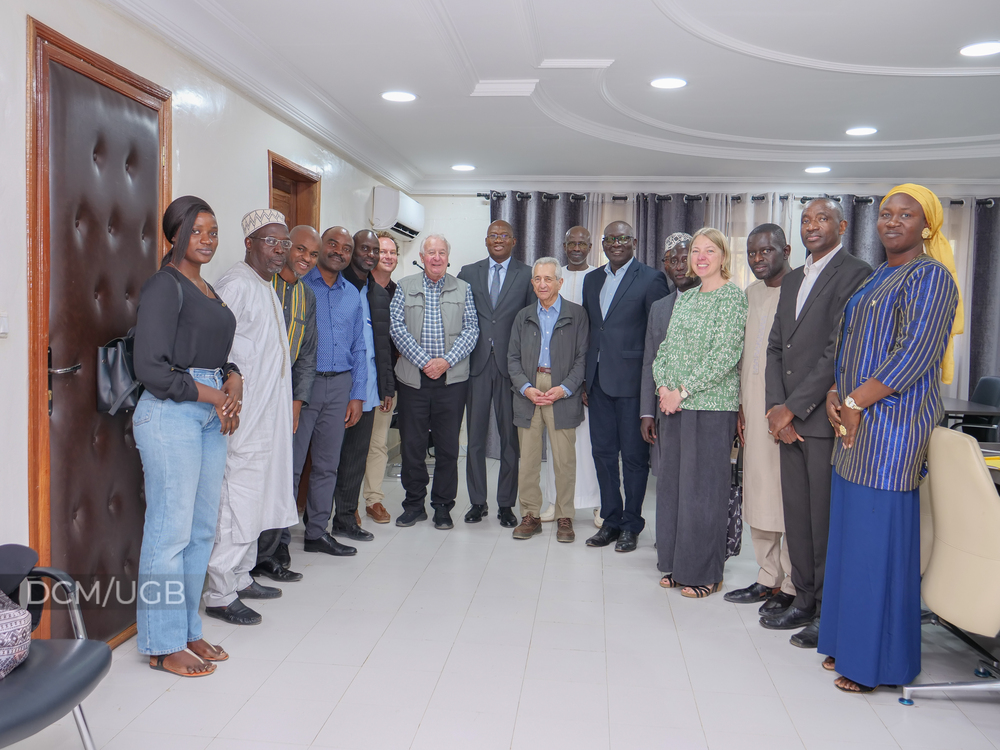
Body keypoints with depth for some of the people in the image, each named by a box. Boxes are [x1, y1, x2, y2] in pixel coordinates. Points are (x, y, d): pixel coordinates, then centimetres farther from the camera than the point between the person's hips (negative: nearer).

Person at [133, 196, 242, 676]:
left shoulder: (207, 290, 18)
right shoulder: (164, 286, -8)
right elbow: (150, 367, -15)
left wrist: (233, 379, 0)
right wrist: (214, 395, -10)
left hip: (211, 415, 9)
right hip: (170, 414, -8)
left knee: (202, 529, 12)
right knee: (171, 529, -2)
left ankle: (187, 630, 25)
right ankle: (163, 645, 11)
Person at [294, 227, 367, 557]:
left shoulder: (353, 295, 14)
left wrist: (357, 395, 8)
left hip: (340, 385, 5)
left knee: (327, 464, 11)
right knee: (291, 462, -2)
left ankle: (317, 532, 21)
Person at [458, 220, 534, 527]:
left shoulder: (527, 275, 5)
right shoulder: (468, 273, 11)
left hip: (511, 364, -1)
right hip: (476, 363, 2)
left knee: (510, 437, 5)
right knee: (475, 435, 6)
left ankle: (506, 504, 16)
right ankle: (477, 501, 19)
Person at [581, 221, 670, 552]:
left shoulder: (651, 279, -5)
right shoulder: (592, 279, 14)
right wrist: (583, 380, 11)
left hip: (631, 379, -6)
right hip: (598, 380, 6)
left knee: (634, 454, 3)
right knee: (603, 451, 11)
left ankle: (631, 524, 17)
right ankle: (611, 520, 24)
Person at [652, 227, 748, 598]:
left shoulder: (733, 297, -6)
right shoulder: (684, 297, 15)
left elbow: (725, 355, -15)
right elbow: (666, 348, 14)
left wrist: (682, 391, -15)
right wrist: (664, 387, -2)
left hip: (711, 405, -7)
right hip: (675, 404, 7)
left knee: (703, 486, -1)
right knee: (672, 481, 10)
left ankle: (705, 572, 12)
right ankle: (677, 564, 23)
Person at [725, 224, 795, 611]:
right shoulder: (752, 292, 16)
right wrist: (741, 405, 14)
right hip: (753, 404, 8)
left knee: (789, 495, -2)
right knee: (756, 490, 12)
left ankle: (792, 586, 10)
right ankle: (768, 578, 24)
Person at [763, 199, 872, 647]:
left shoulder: (856, 274, -6)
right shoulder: (792, 280, 19)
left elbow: (840, 351, -14)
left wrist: (793, 408, -13)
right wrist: (775, 407, 1)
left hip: (826, 418, -7)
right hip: (789, 419, 7)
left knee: (827, 518, 0)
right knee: (796, 514, 12)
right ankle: (804, 600, 24)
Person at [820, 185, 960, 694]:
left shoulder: (931, 277, -8)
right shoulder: (875, 279, 18)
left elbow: (915, 353, -17)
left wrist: (856, 402, -14)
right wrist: (835, 395, 2)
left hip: (894, 423, -9)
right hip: (858, 424, 9)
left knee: (880, 539, -3)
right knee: (852, 534, 12)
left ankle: (878, 661, 11)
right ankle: (850, 642, 25)